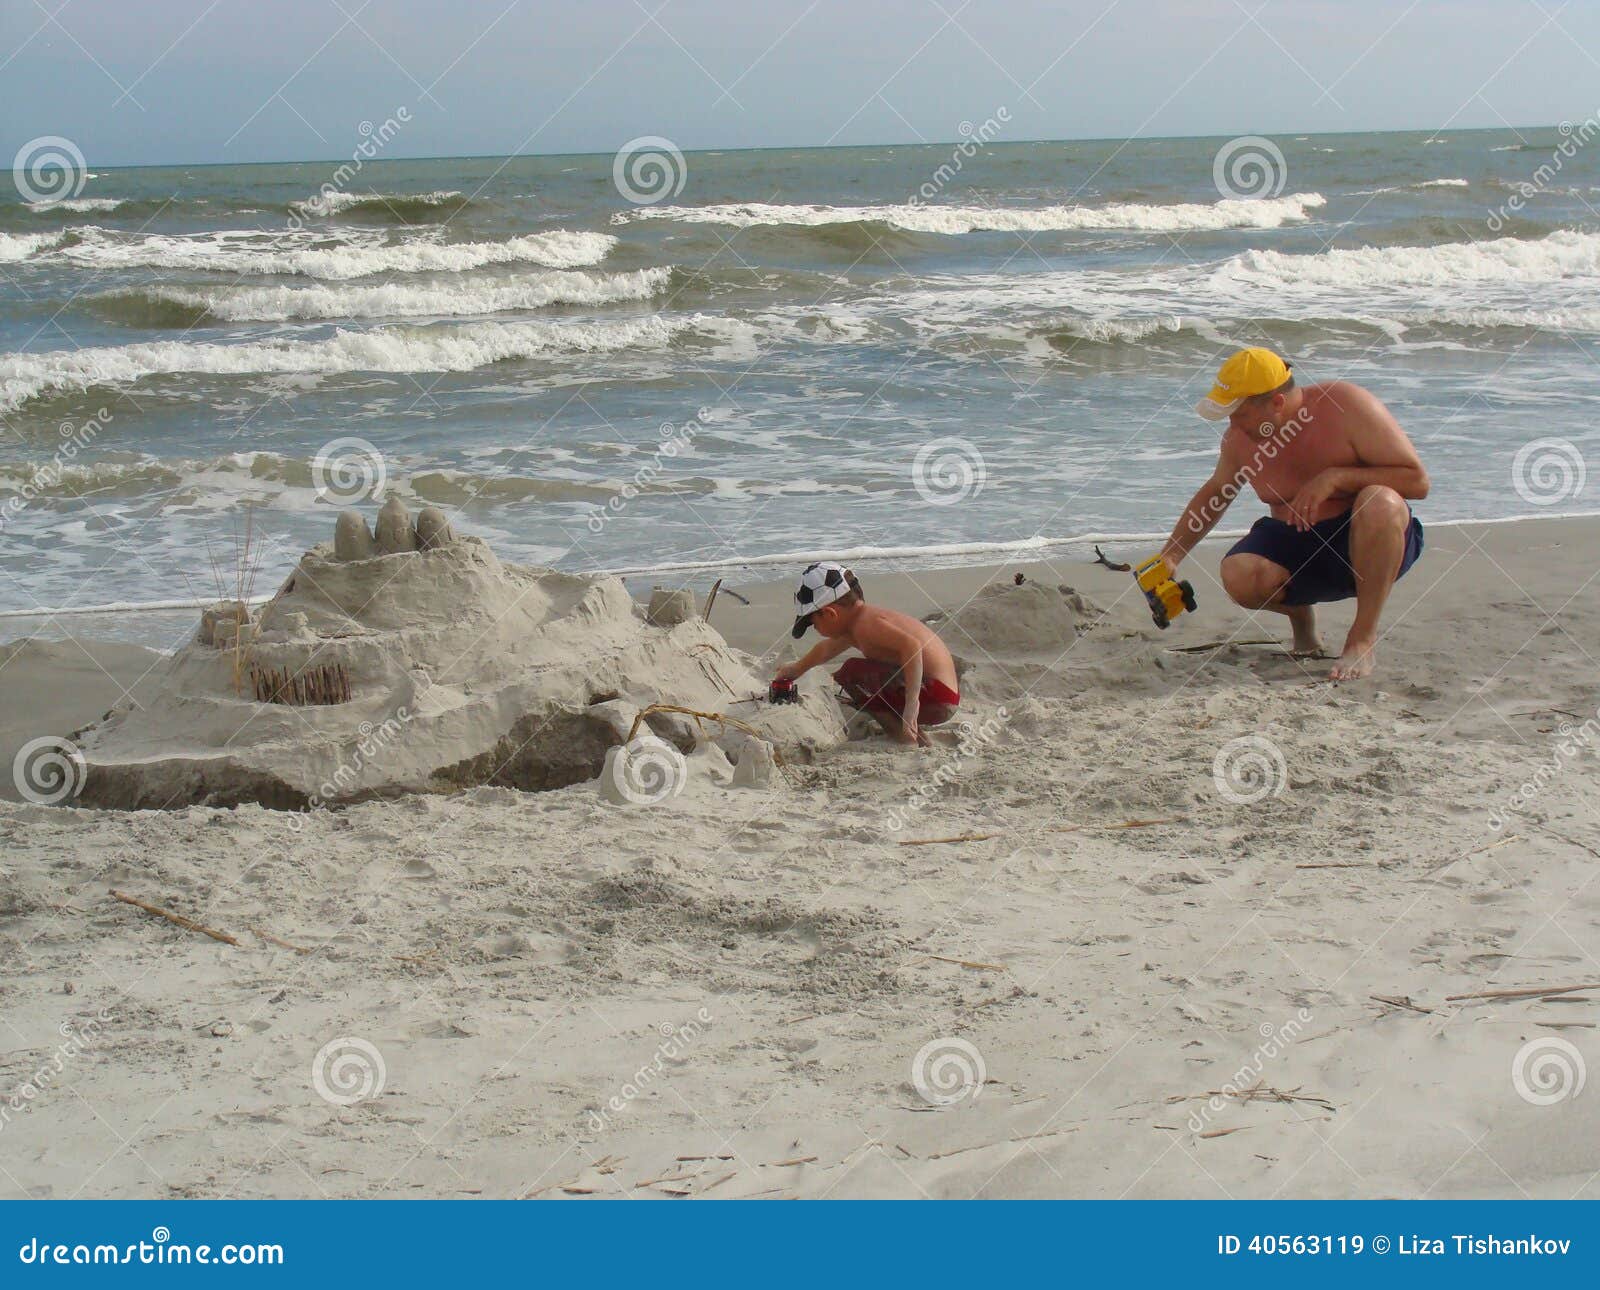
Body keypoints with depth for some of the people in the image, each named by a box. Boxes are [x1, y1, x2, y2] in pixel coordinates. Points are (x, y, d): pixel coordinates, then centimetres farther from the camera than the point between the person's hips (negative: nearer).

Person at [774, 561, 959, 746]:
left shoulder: (865, 624, -18)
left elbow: (912, 646, -33)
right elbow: (826, 648, 36)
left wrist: (911, 705, -36)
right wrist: (797, 669, 54)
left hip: (935, 700, -11)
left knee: (851, 673, -13)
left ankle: (909, 740, -10)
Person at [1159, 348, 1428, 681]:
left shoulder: (1347, 406, -19)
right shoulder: (1239, 438, -4)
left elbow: (1417, 481, -19)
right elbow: (1214, 493, 18)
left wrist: (1335, 478, -28)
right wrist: (1171, 555, 14)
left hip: (1368, 543, -3)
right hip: (1297, 547, 3)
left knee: (1380, 502, -38)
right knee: (1238, 575, -29)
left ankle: (1363, 637, -24)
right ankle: (1300, 617, 7)